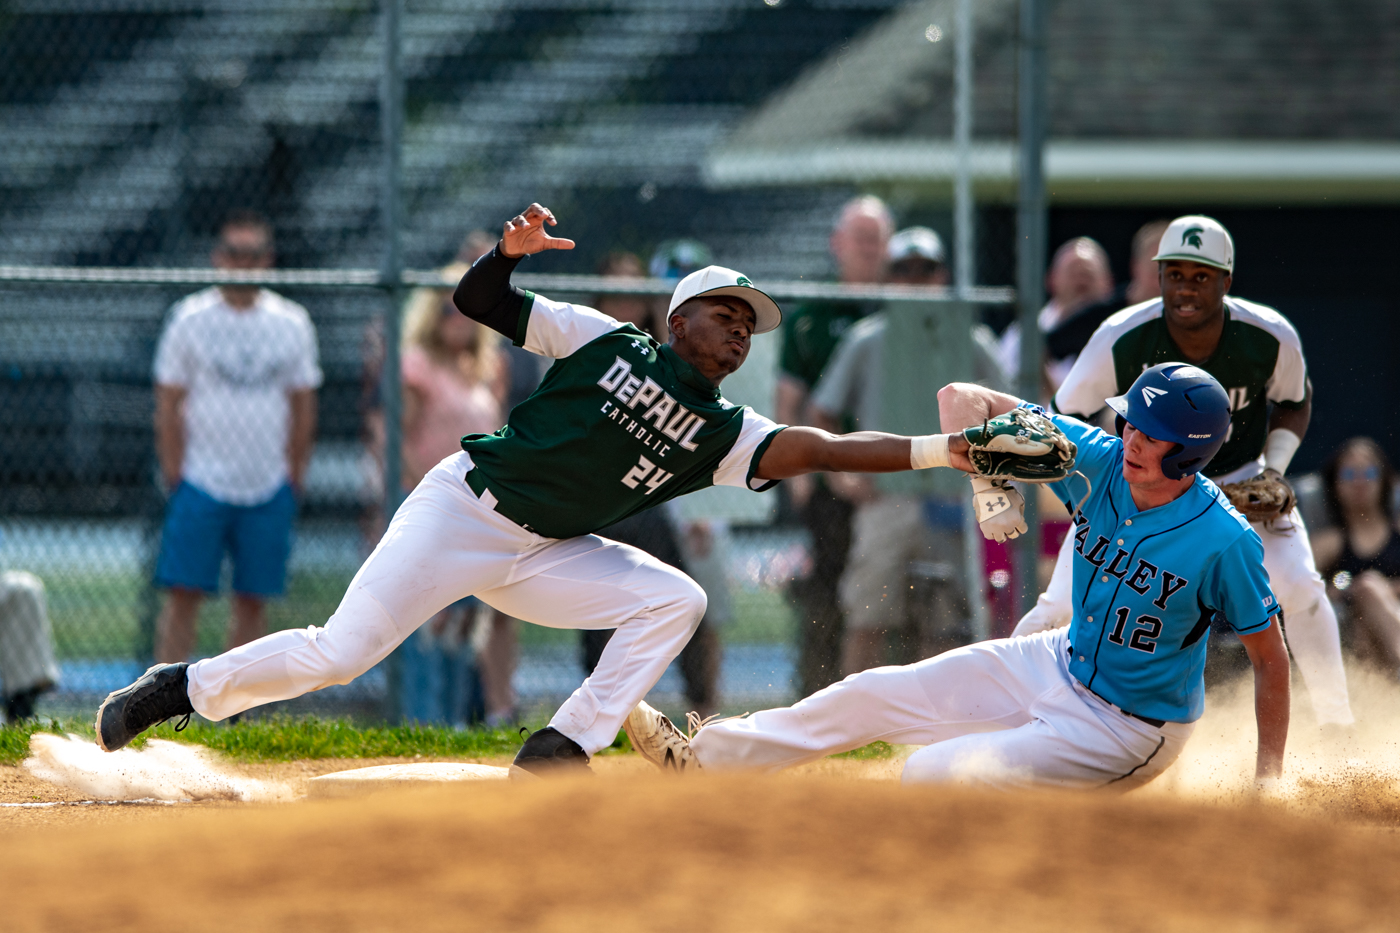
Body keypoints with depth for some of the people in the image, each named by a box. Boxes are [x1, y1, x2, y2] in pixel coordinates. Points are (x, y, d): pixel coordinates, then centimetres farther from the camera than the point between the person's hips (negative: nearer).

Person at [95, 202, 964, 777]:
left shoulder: (724, 431, 5)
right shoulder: (606, 341, -4)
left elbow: (817, 449, -10)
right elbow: (478, 301, -4)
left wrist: (940, 451, -22)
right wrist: (511, 252, -26)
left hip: (544, 557, 5)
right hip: (464, 511, -5)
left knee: (676, 600, -12)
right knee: (340, 653, -15)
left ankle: (562, 751, -12)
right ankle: (185, 688, 5)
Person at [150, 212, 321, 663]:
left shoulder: (292, 322, 6)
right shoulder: (191, 318, 0)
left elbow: (302, 407, 11)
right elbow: (169, 405, 0)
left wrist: (294, 478, 5)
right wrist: (174, 475, -5)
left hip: (269, 488, 2)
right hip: (202, 484, -2)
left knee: (253, 601, 4)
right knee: (183, 595, -7)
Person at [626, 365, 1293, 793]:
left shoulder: (1225, 543, -27)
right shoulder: (1098, 461, -11)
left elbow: (1269, 656, -16)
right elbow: (961, 398, -9)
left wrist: (1267, 780, -22)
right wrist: (983, 462, -30)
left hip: (1128, 732, -7)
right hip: (1058, 668, 7)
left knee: (932, 774, -20)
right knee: (877, 694, 10)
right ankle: (700, 757, 21)